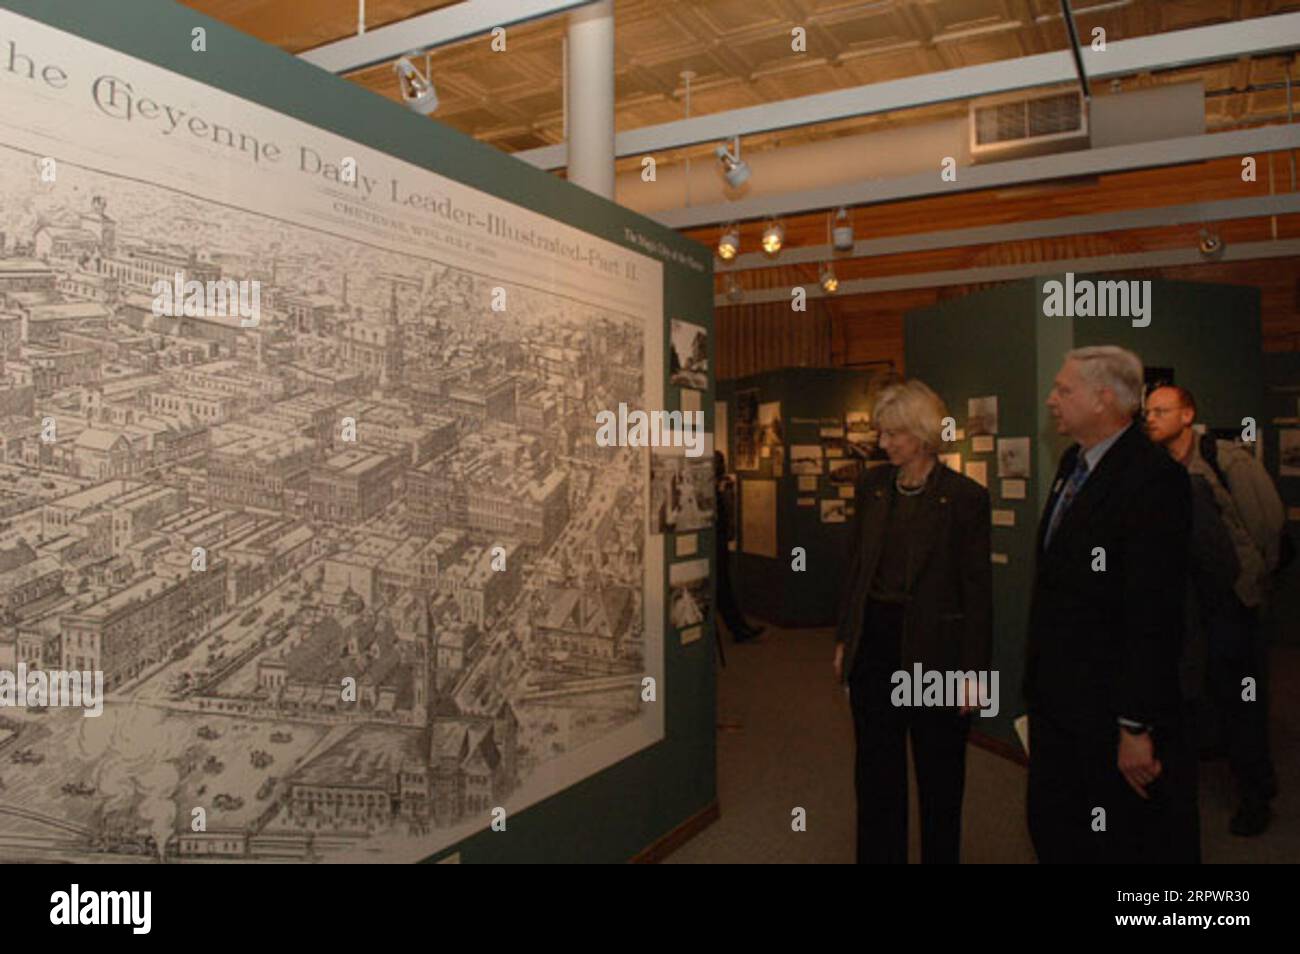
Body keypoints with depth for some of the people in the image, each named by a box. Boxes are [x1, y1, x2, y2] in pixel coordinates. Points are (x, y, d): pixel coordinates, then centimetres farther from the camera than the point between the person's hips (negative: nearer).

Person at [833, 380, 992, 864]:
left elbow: (977, 589, -8)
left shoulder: (965, 496, -10)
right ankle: (879, 854, 30)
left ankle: (940, 855, 33)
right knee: (876, 769, 14)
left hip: (933, 647, -4)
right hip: (875, 641, 4)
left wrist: (974, 670, -9)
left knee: (939, 774, 13)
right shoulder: (871, 485, 3)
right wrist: (844, 639, 9)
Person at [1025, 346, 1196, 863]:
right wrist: (1039, 683, 14)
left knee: (1124, 845, 10)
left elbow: (1155, 616, -22)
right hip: (1057, 701, 8)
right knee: (1051, 831, 19)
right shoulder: (1073, 464, 9)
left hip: (1111, 705, -8)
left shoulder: (1154, 478, -19)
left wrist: (1137, 727, -21)